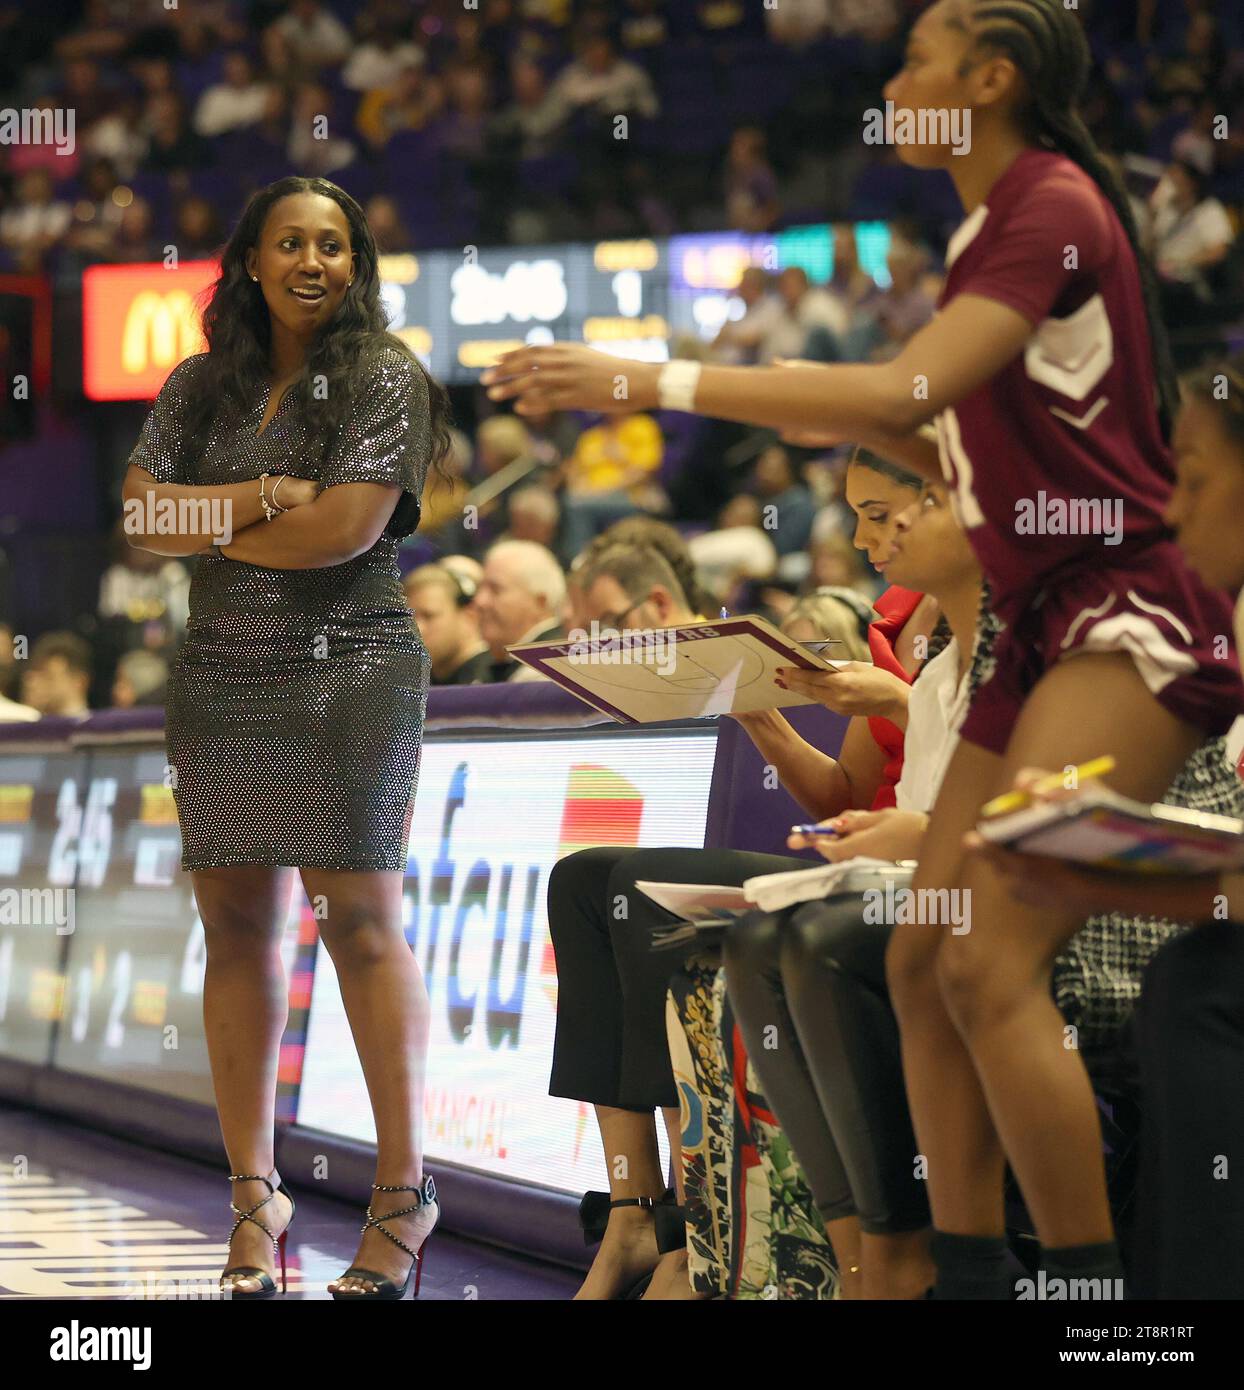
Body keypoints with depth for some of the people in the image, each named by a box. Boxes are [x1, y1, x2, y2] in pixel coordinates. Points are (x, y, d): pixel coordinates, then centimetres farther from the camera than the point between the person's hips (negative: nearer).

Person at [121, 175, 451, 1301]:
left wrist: (207, 525, -3)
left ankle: (404, 1189, 0)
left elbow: (347, 527, -13)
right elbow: (141, 513, 3)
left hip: (351, 671, -4)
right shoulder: (200, 387, 12)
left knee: (361, 922, -7)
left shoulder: (387, 381, -2)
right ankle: (254, 1195, 9)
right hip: (220, 679, 4)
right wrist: (262, 499, -10)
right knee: (237, 925, 3)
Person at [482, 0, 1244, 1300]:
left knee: (992, 965, -18)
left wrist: (652, 379, -25)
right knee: (921, 962, 4)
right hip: (1042, 631, 10)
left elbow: (907, 390, -25)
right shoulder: (994, 223, 17)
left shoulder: (1052, 207, -12)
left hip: (1132, 618, -10)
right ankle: (969, 1275, 7)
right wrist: (824, 410, 8)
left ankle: (1088, 1286, -14)